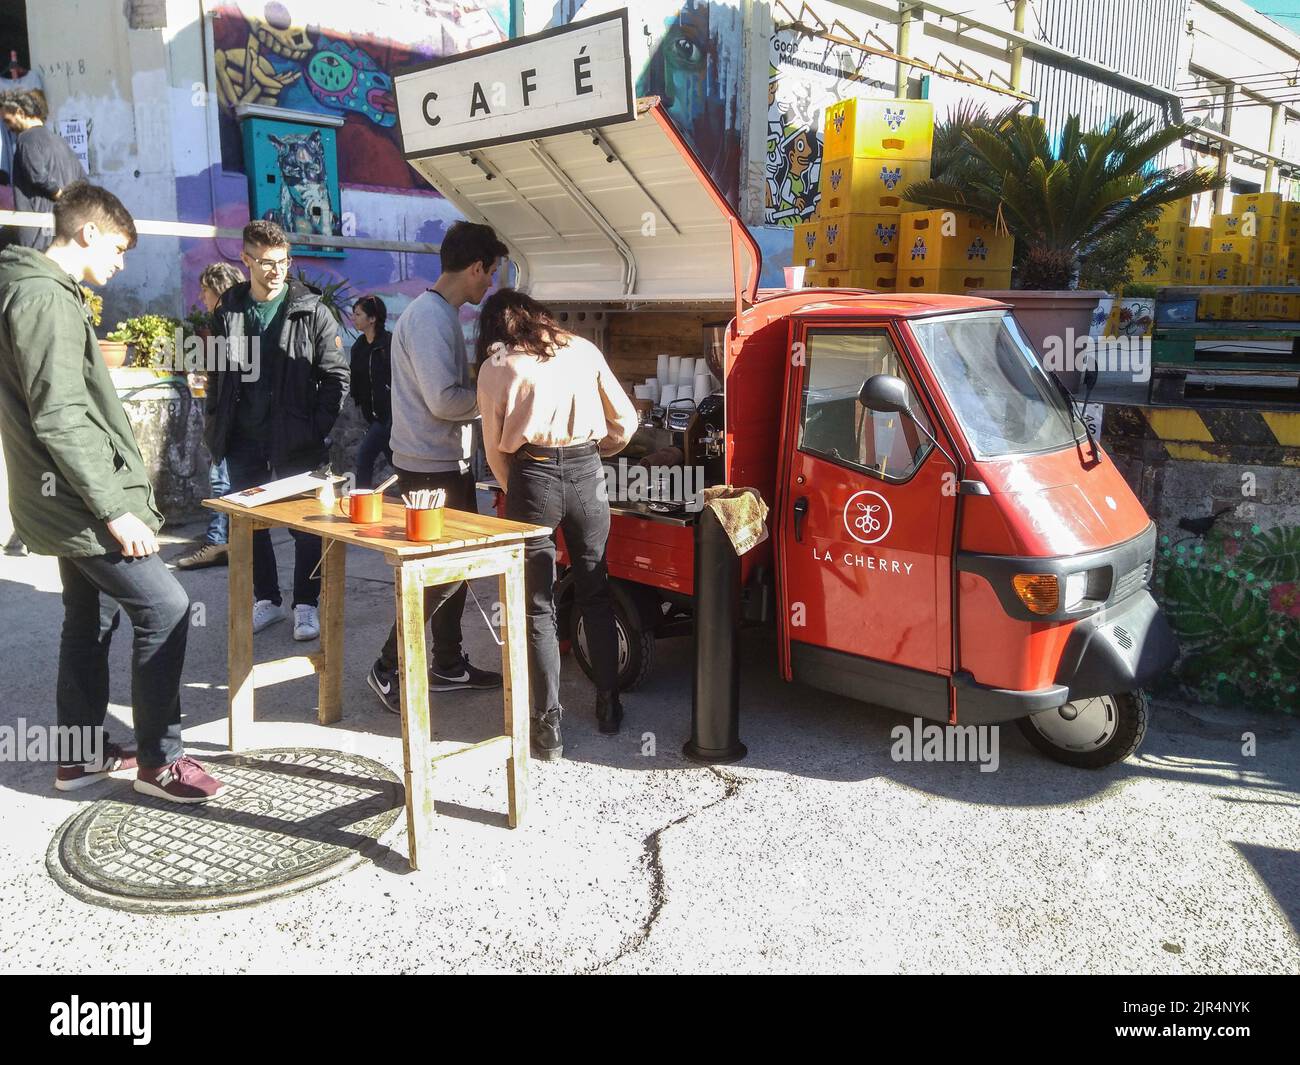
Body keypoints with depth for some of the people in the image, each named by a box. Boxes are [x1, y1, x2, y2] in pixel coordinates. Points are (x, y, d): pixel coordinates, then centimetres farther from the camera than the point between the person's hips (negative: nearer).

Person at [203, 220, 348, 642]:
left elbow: (336, 374, -5)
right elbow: (216, 375, 12)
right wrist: (216, 427, 6)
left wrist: (319, 428, -12)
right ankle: (267, 600, 26)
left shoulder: (311, 311, -4)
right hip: (244, 442, 4)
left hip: (296, 443, -3)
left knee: (306, 526, 4)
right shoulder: (228, 311, 6)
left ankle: (306, 605, 17)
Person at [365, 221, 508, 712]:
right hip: (430, 467, -10)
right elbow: (443, 400, -24)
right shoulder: (429, 316, -19)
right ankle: (388, 668, 9)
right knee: (440, 573, -4)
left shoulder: (441, 313, 14)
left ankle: (449, 665, 27)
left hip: (449, 461, 10)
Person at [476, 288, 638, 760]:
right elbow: (625, 420, 13)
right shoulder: (582, 349, 12)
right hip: (587, 474, 3)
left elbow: (495, 447, 6)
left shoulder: (496, 367, 6)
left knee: (538, 606, 6)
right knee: (595, 594, 18)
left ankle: (548, 727, 8)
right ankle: (609, 707, 27)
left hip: (533, 477, -2)